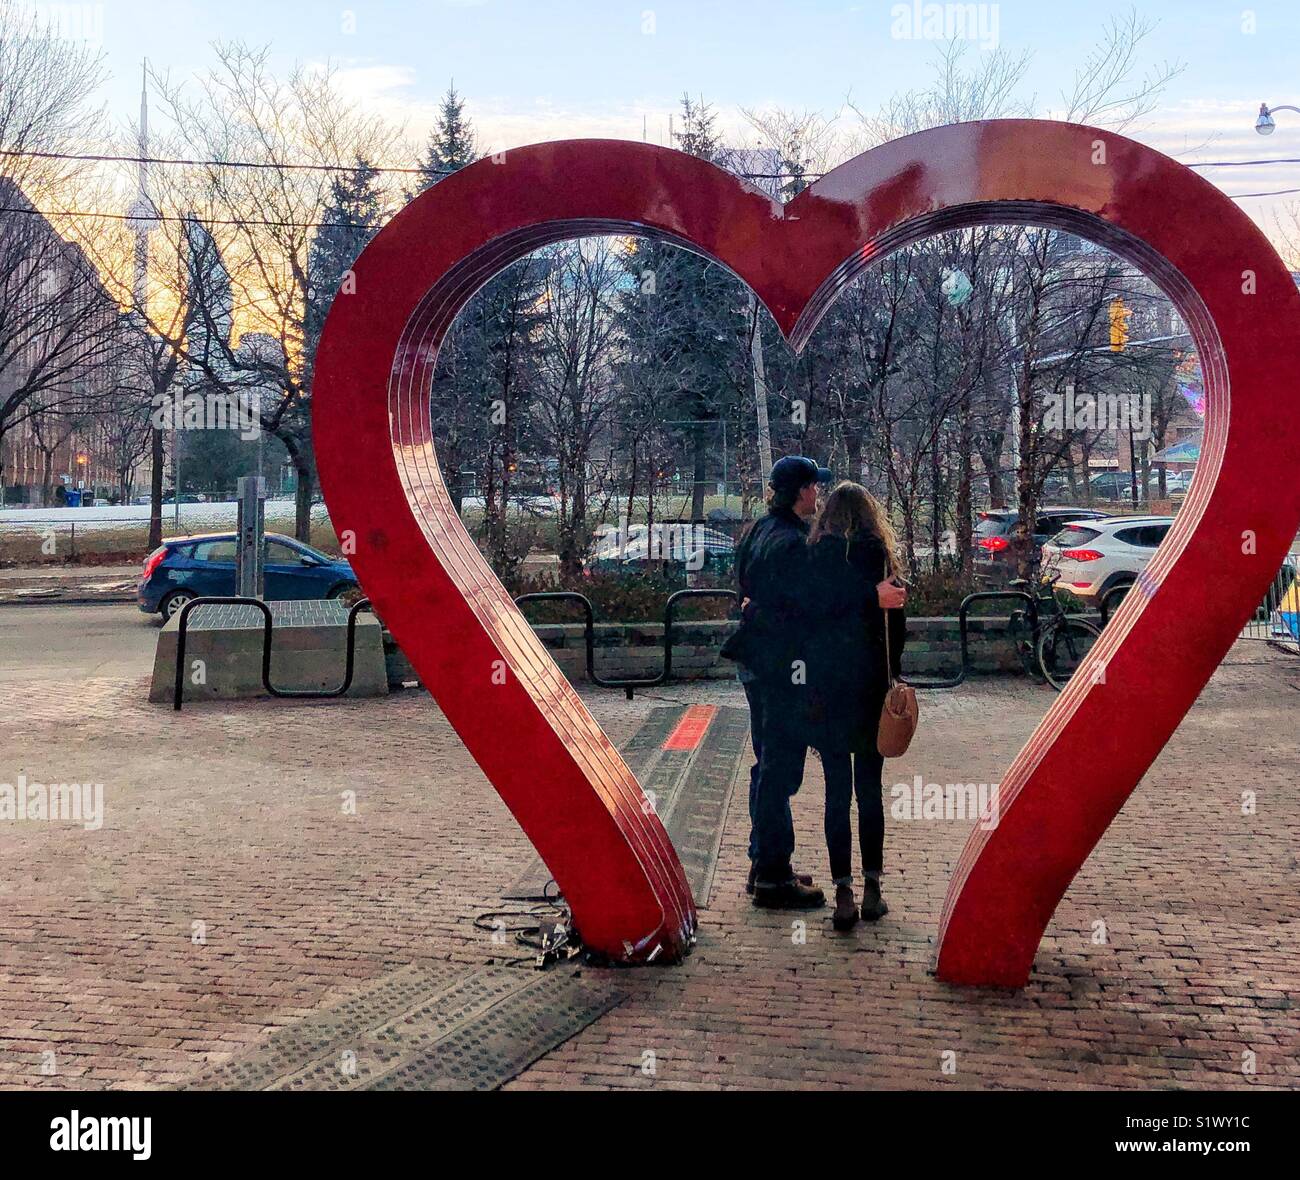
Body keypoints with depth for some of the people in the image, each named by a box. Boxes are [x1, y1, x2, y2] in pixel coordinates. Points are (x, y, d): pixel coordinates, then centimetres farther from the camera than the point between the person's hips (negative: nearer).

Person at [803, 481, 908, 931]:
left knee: (837, 790, 3)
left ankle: (844, 891, -1)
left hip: (826, 690, -1)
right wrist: (890, 677, 8)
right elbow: (897, 628, 0)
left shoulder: (816, 557, -3)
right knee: (870, 788, 11)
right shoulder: (881, 556, 0)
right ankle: (872, 889, 14)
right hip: (872, 689, 1)